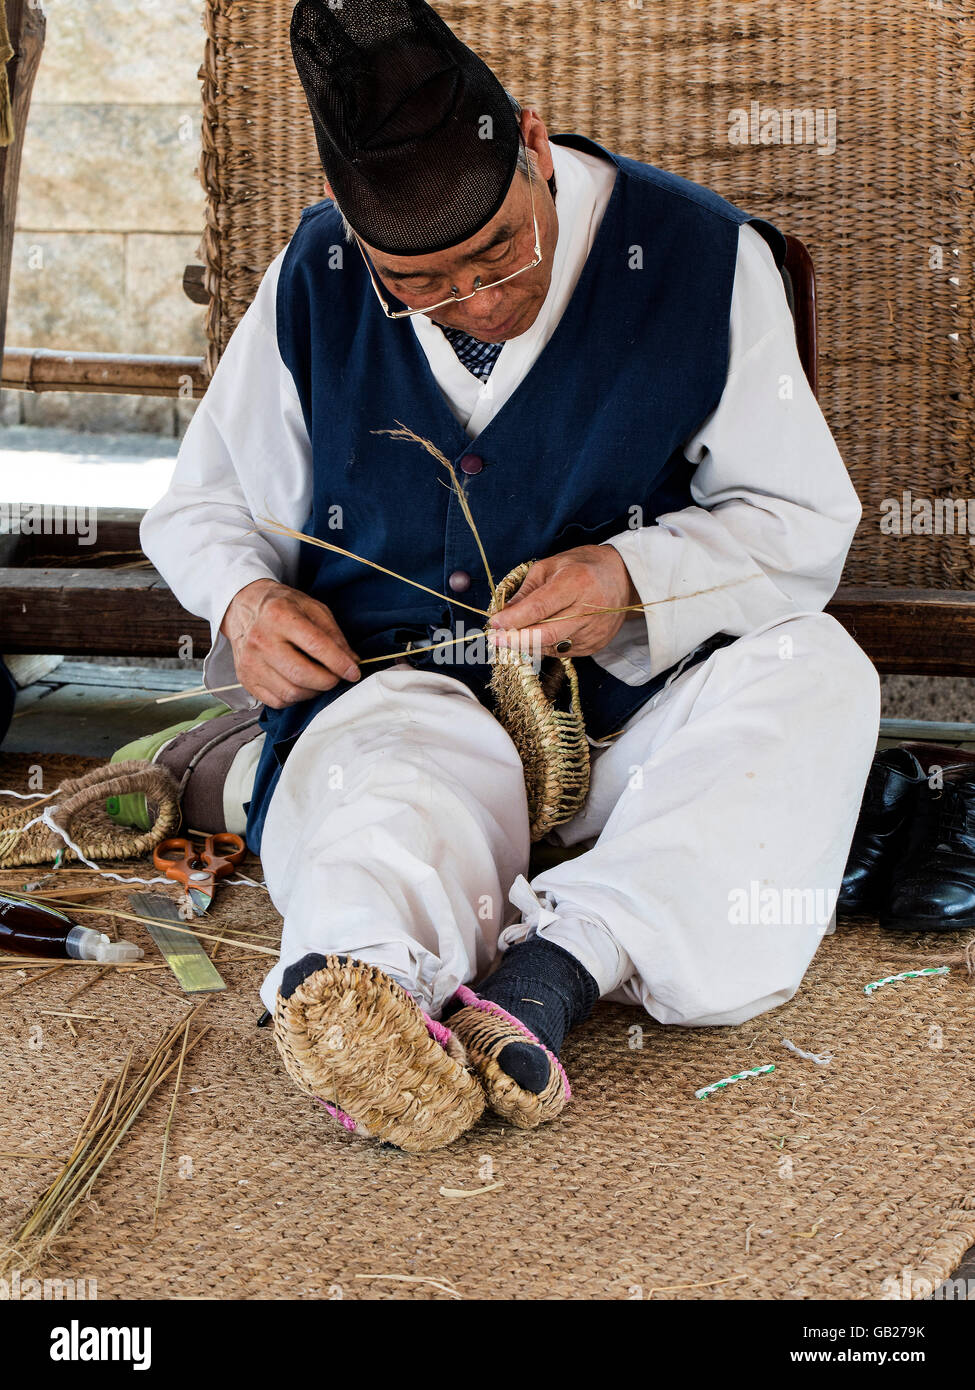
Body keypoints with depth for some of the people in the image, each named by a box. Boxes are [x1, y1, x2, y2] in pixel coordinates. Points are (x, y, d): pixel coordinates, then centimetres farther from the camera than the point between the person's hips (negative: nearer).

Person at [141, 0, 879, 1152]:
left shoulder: (698, 259, -4)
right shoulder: (311, 288, 3)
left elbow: (807, 519, 1)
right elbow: (203, 502, 16)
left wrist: (636, 574, -19)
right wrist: (244, 597, -8)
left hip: (630, 702, 1)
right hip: (396, 692, 0)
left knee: (813, 667, -31)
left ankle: (552, 961, -48)